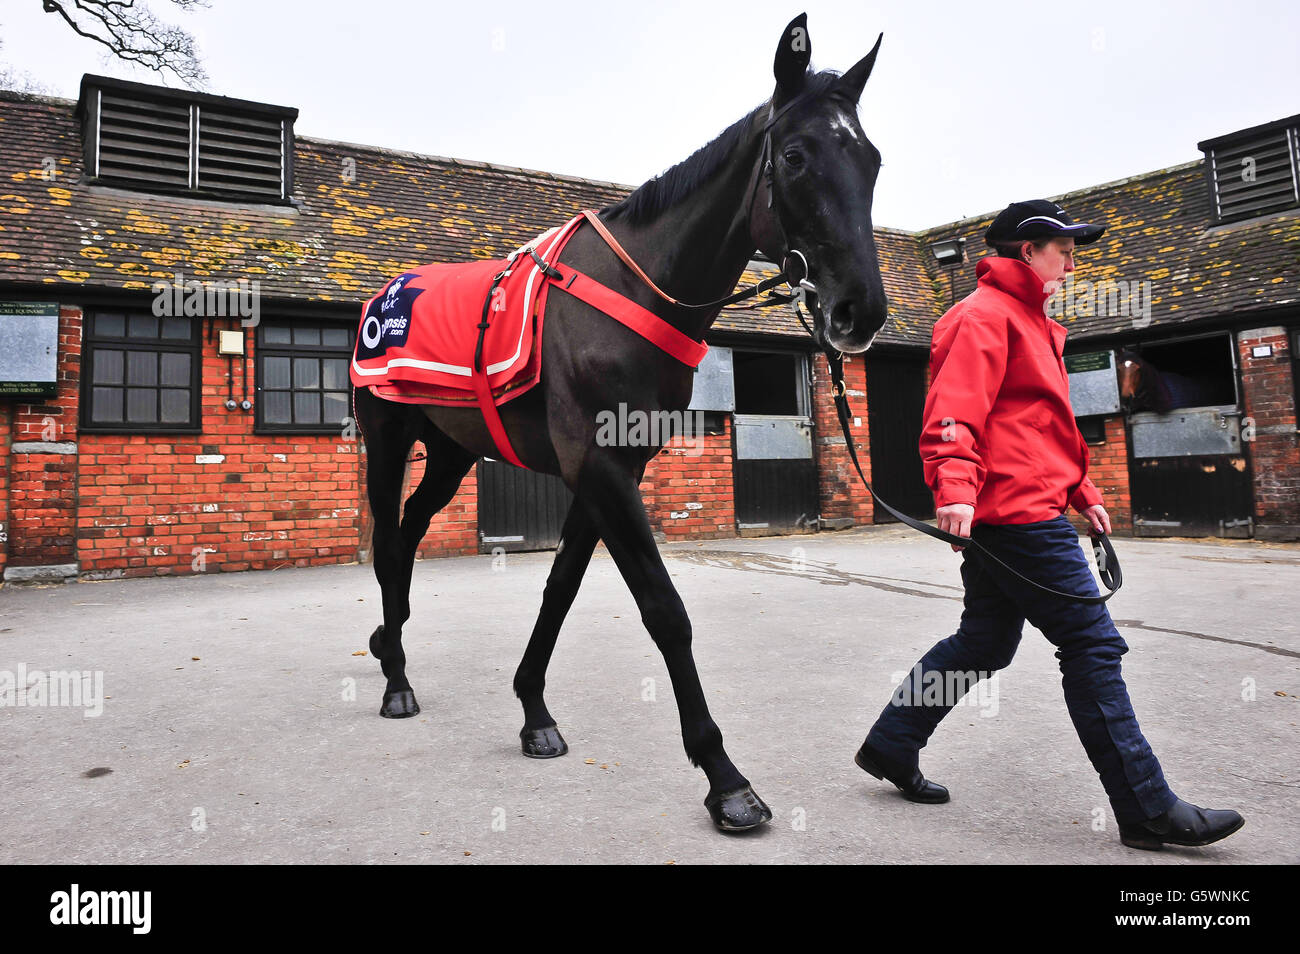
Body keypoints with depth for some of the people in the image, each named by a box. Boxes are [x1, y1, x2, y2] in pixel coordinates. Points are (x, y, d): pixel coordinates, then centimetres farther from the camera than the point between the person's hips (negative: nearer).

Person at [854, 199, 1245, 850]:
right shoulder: (985, 314, -8)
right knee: (1092, 645, -5)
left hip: (1007, 515, 11)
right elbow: (955, 409, -23)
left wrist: (1081, 492, 26)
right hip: (1017, 509, -11)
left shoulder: (1027, 319, 26)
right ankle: (1147, 810, 6)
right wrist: (955, 487, -36)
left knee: (985, 642, 15)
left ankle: (891, 745, 24)